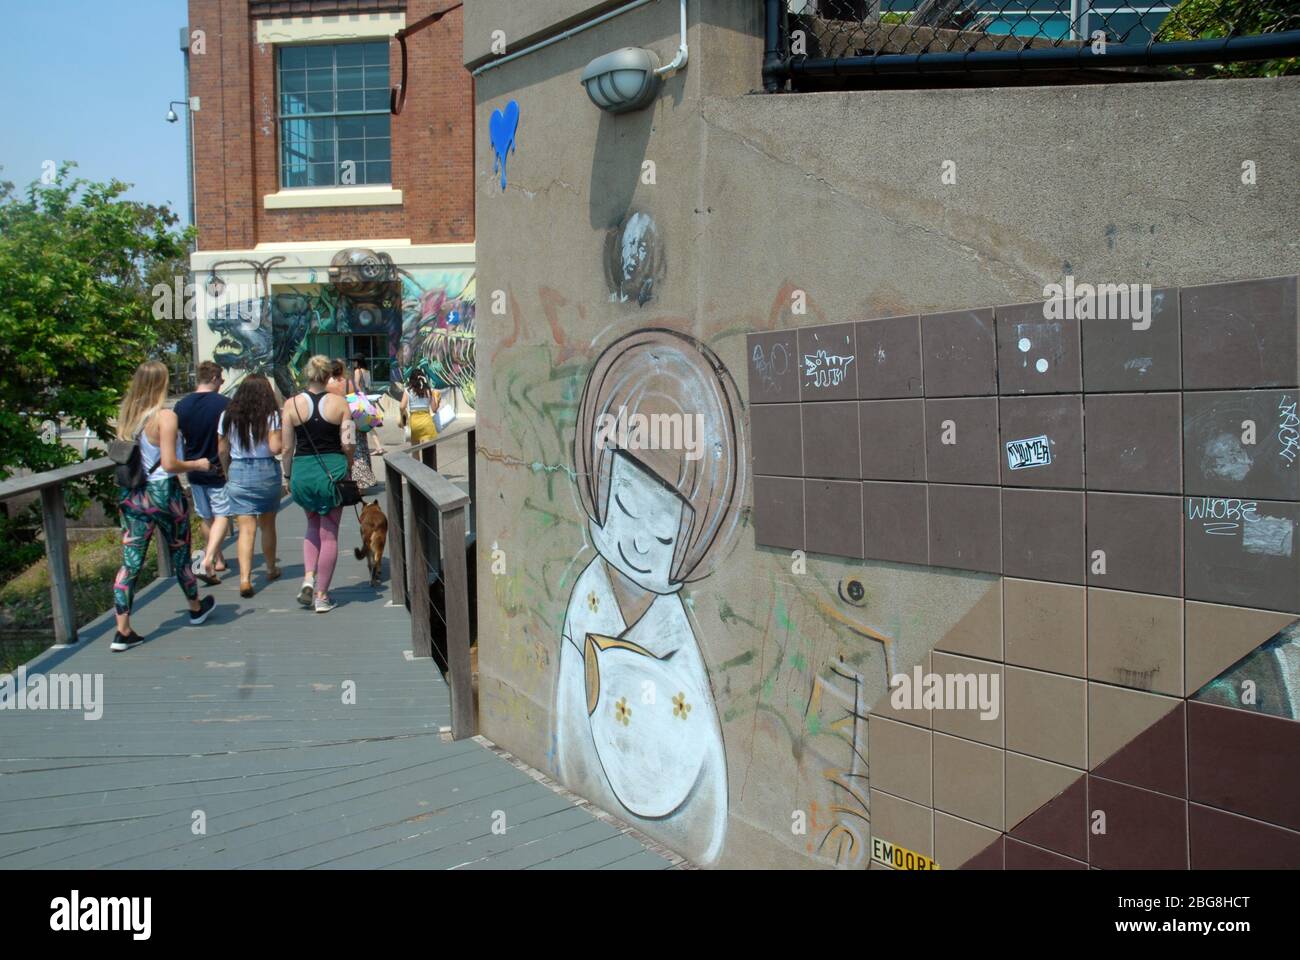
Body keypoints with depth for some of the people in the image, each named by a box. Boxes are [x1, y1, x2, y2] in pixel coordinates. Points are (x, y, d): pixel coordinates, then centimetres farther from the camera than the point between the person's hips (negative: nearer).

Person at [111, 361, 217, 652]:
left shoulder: (125, 415, 3)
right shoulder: (165, 417, -16)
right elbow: (169, 464, -20)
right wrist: (198, 464, -4)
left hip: (130, 494, 5)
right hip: (162, 493, -5)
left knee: (130, 562, 4)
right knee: (180, 553, 16)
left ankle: (123, 632, 1)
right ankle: (196, 608, 37)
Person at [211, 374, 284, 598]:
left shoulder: (228, 416, 2)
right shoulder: (271, 416, -7)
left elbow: (223, 450, 7)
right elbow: (275, 448, -15)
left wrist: (228, 473, 20)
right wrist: (283, 441, 6)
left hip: (238, 473, 1)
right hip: (267, 472, -1)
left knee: (246, 528, -1)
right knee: (267, 525, 16)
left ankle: (245, 578, -14)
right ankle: (271, 569, 33)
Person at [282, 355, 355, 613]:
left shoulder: (292, 404, -2)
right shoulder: (339, 403, -5)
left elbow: (287, 447, 0)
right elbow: (348, 444, -6)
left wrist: (288, 476, 13)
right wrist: (347, 467, 11)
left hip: (302, 470, 2)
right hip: (333, 471, -2)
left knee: (313, 526, 24)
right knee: (329, 533, 8)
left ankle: (308, 578, 7)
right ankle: (321, 595, 11)